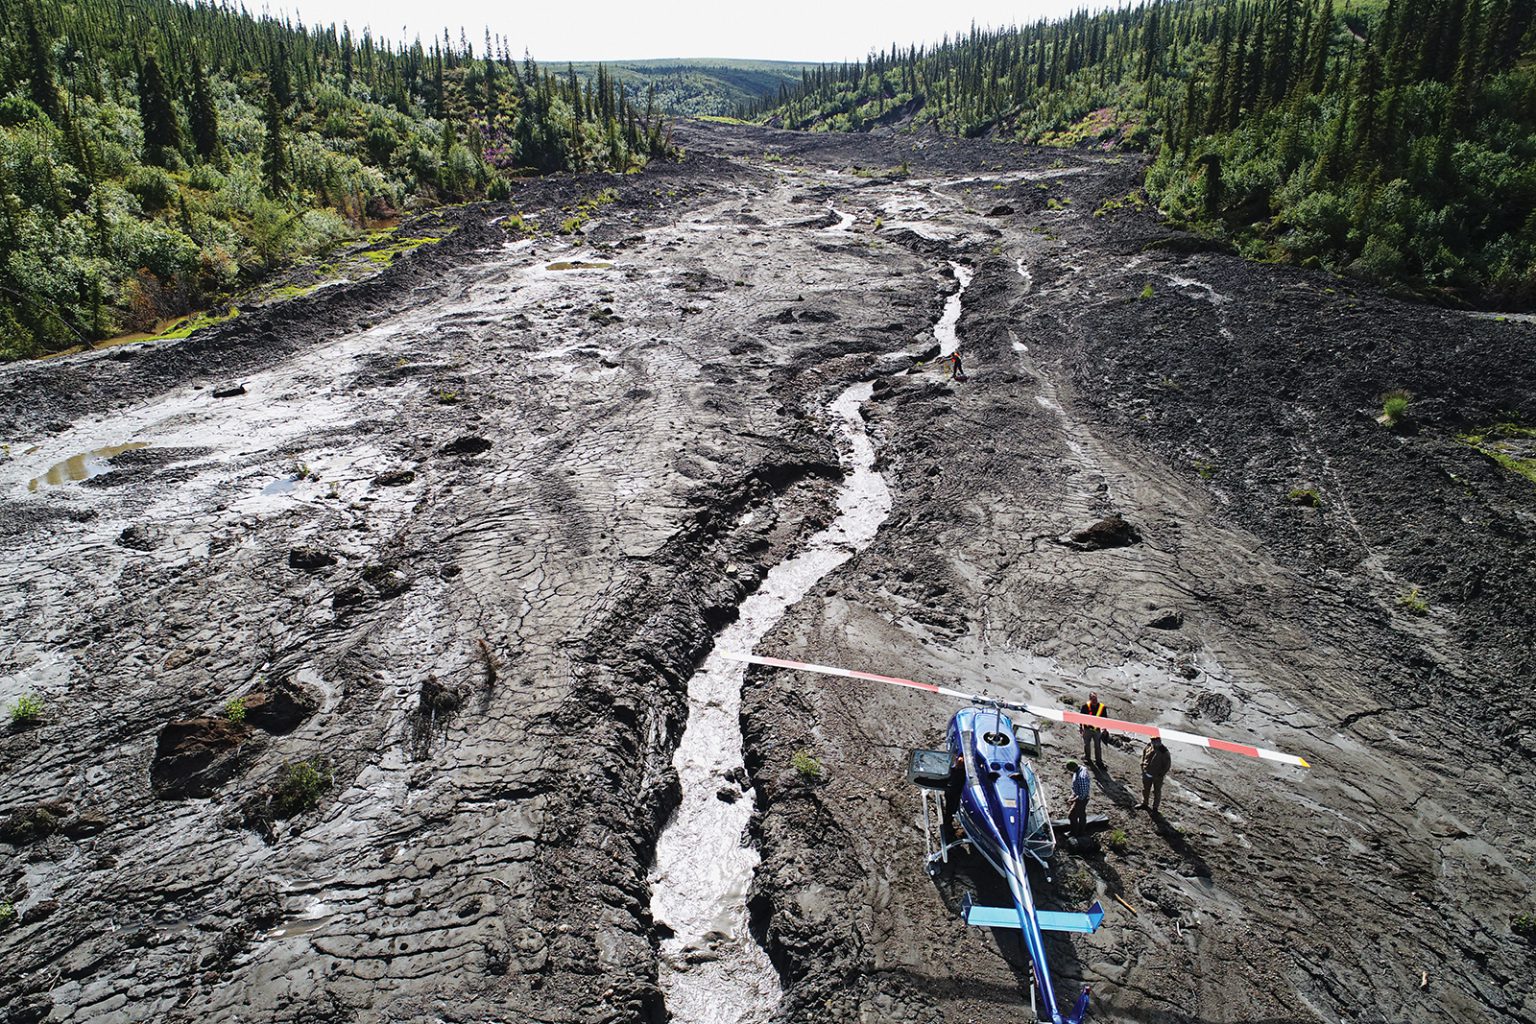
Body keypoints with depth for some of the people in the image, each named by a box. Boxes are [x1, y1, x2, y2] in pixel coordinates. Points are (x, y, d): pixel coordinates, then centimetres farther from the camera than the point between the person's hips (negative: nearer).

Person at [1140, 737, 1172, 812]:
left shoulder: (1164, 752, -22)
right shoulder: (1148, 747, -8)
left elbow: (1167, 765, -12)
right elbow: (1143, 757, 9)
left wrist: (1160, 775, -13)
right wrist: (1142, 769, 6)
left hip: (1157, 776, -5)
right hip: (1147, 774, 5)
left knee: (1156, 792, 10)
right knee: (1145, 789, 20)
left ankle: (1155, 808, 25)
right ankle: (1144, 804, 40)